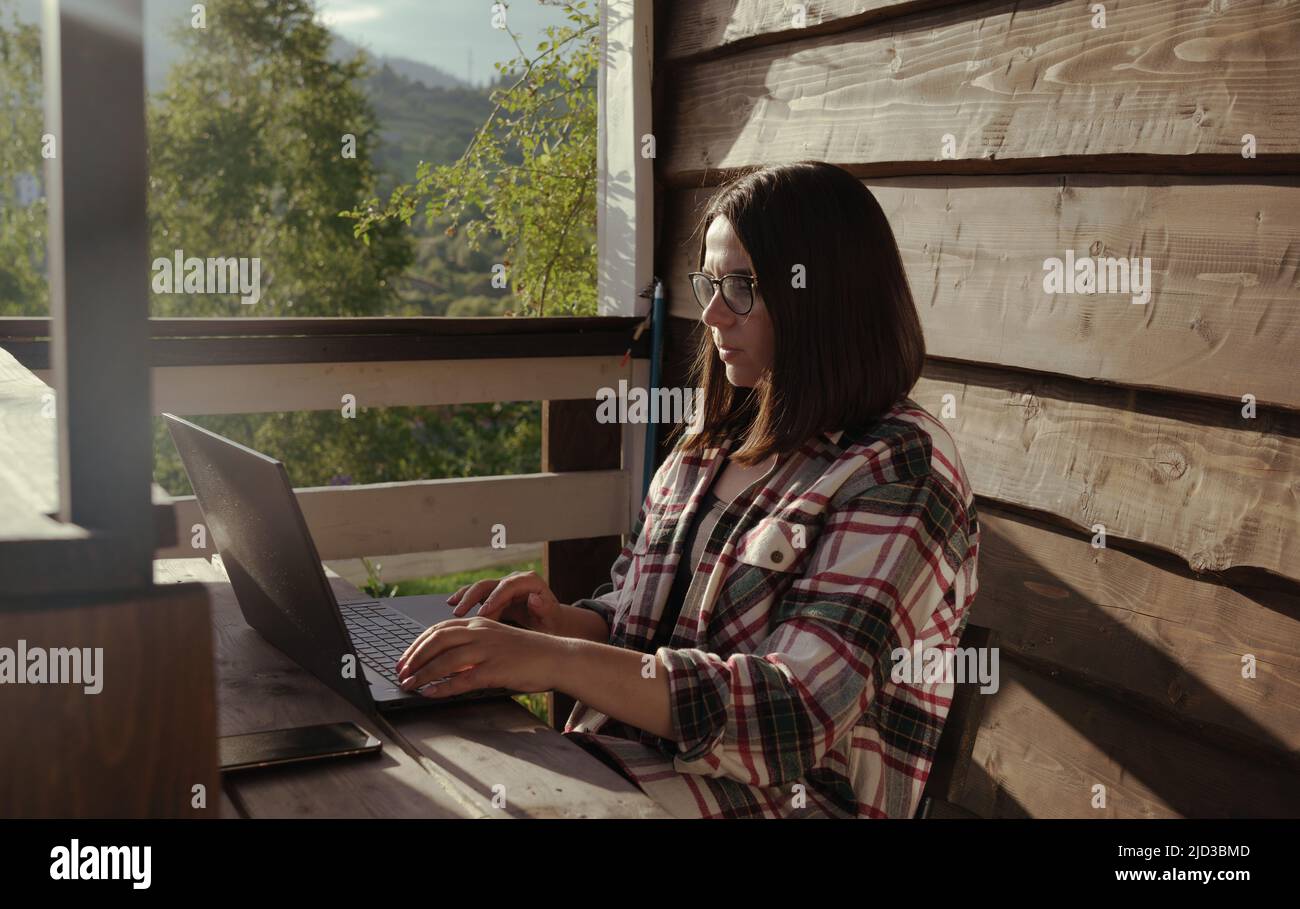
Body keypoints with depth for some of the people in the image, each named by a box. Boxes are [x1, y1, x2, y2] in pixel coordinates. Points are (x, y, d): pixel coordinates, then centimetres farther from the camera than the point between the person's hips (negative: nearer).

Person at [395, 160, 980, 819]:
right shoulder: (711, 441, 11)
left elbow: (800, 712, -22)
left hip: (784, 798, -6)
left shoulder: (899, 470, -12)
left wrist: (557, 661, -28)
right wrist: (566, 625, -5)